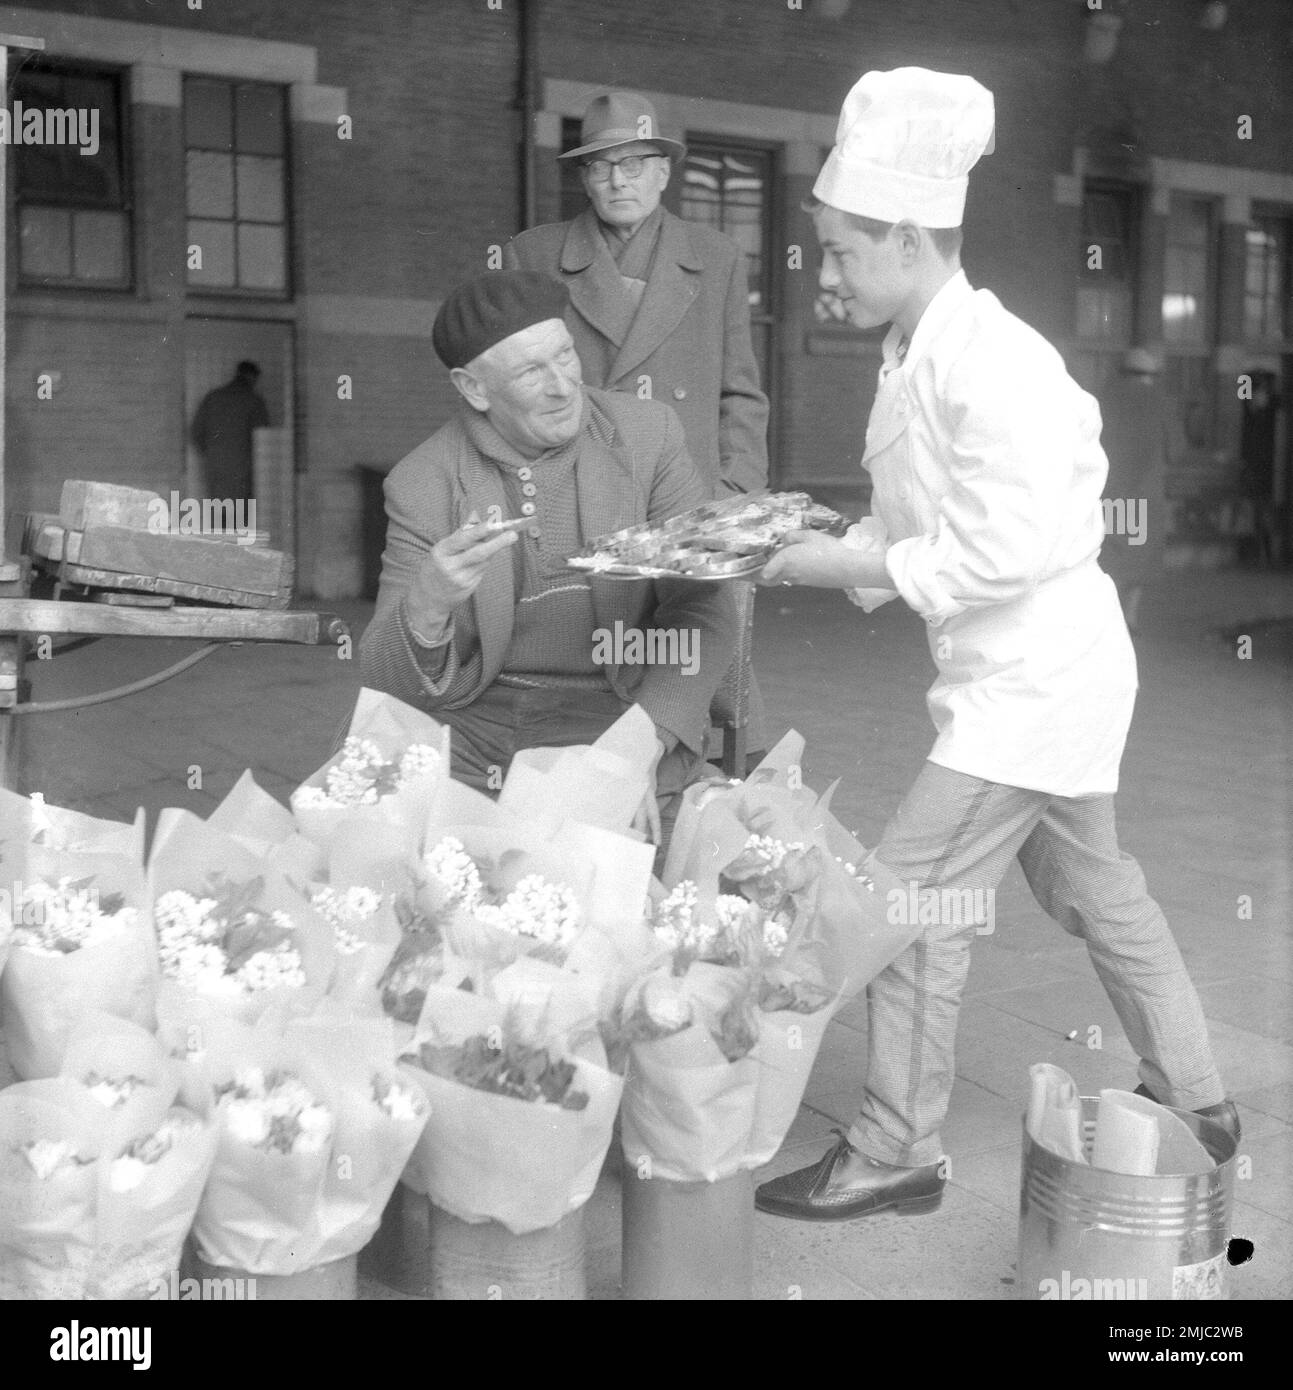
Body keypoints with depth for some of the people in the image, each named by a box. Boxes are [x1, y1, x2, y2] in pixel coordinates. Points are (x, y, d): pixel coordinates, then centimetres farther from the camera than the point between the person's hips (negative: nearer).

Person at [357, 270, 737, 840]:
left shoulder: (646, 434, -2)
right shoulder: (422, 484, -3)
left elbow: (702, 610, -5)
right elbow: (390, 682, -4)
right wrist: (428, 604, -28)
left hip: (623, 714, -1)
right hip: (471, 727, 1)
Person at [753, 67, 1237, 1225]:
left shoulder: (991, 365, -22)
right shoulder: (916, 359, 6)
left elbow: (1008, 552, -26)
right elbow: (920, 532, 11)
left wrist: (853, 564, -21)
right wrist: (818, 548, -3)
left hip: (1037, 676, -10)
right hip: (1032, 678, 10)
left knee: (913, 898, -5)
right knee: (1092, 888, 22)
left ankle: (898, 1153, 12)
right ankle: (1194, 1100, 40)